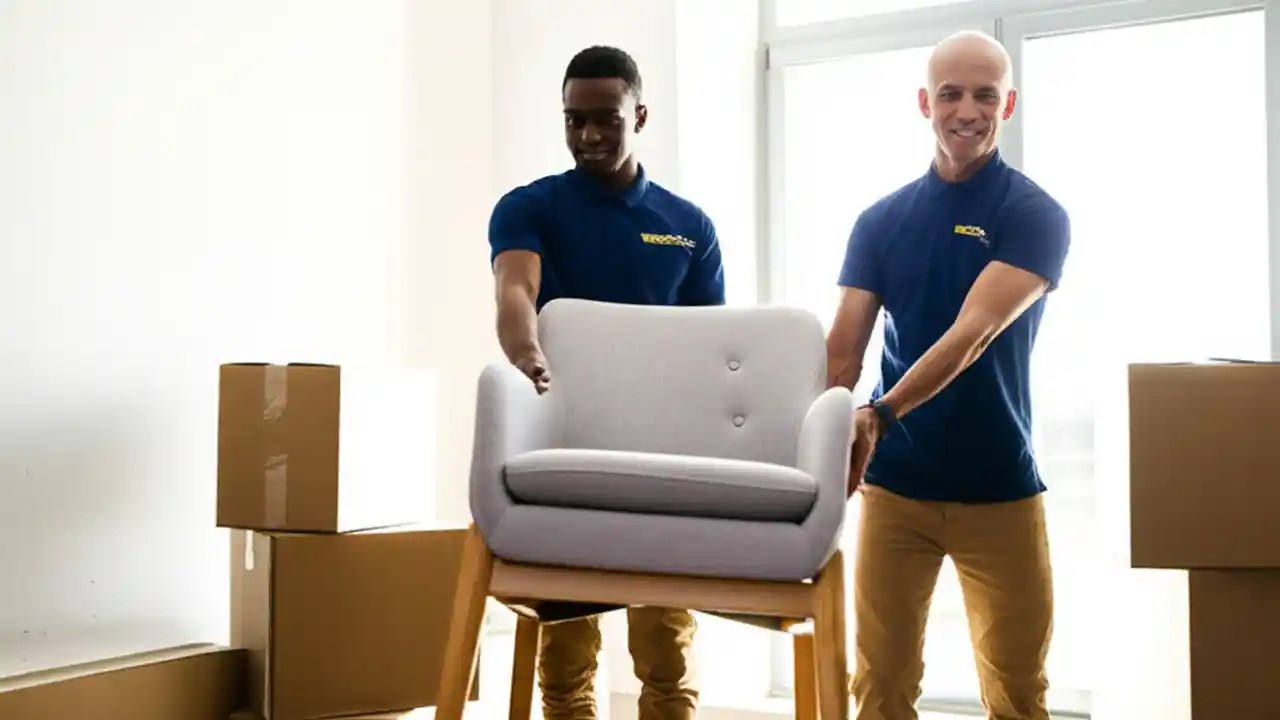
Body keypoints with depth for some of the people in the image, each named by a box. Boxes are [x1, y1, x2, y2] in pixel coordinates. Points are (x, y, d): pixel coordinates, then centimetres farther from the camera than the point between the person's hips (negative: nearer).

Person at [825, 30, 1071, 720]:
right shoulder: (880, 221, 5)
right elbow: (842, 352, 1)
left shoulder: (1035, 215, -7)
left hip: (998, 488, -2)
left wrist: (879, 416, -34)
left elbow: (973, 333, -20)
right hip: (893, 482, 3)